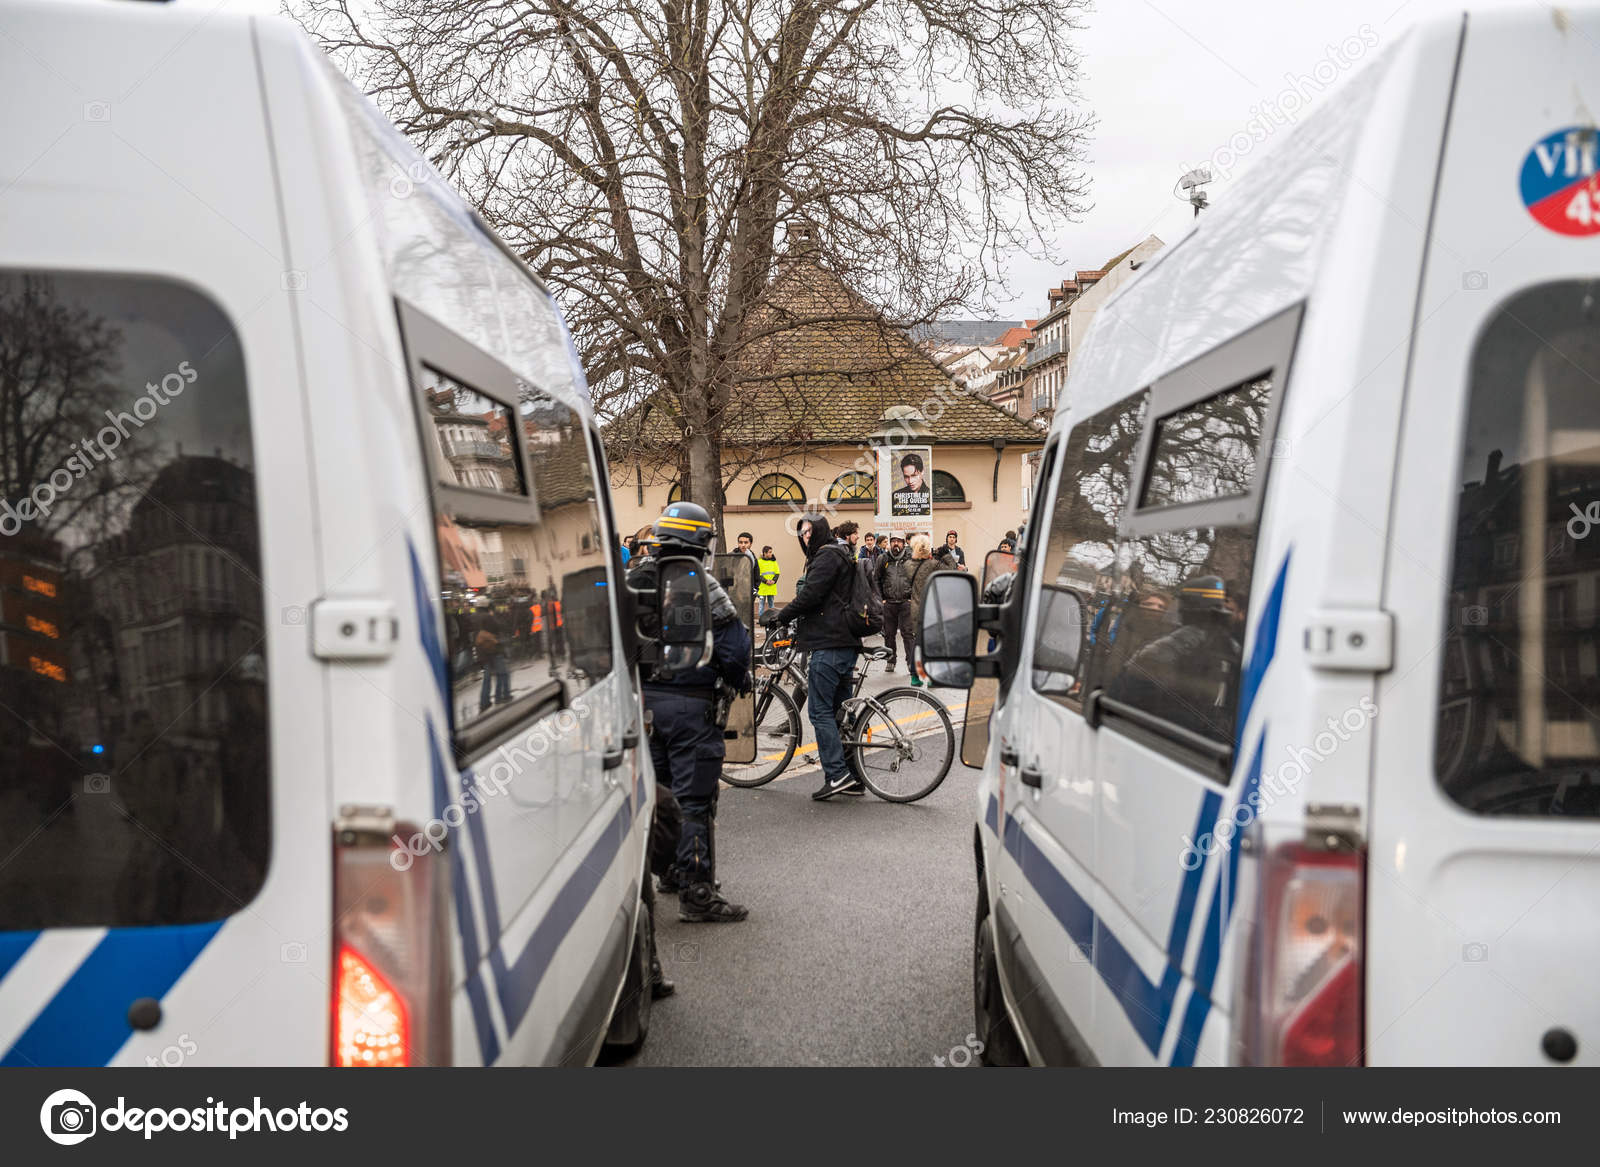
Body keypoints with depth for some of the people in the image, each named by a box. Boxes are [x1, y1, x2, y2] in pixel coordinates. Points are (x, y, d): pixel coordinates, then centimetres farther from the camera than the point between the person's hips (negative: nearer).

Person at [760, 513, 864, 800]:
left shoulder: (827, 556, -9)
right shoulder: (840, 555, 23)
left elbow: (810, 595, -17)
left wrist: (780, 616, -6)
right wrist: (787, 618, 20)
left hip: (828, 645, -10)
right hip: (847, 643, 10)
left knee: (821, 711, -9)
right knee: (840, 710, 12)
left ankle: (837, 774, -11)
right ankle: (851, 778, 14)